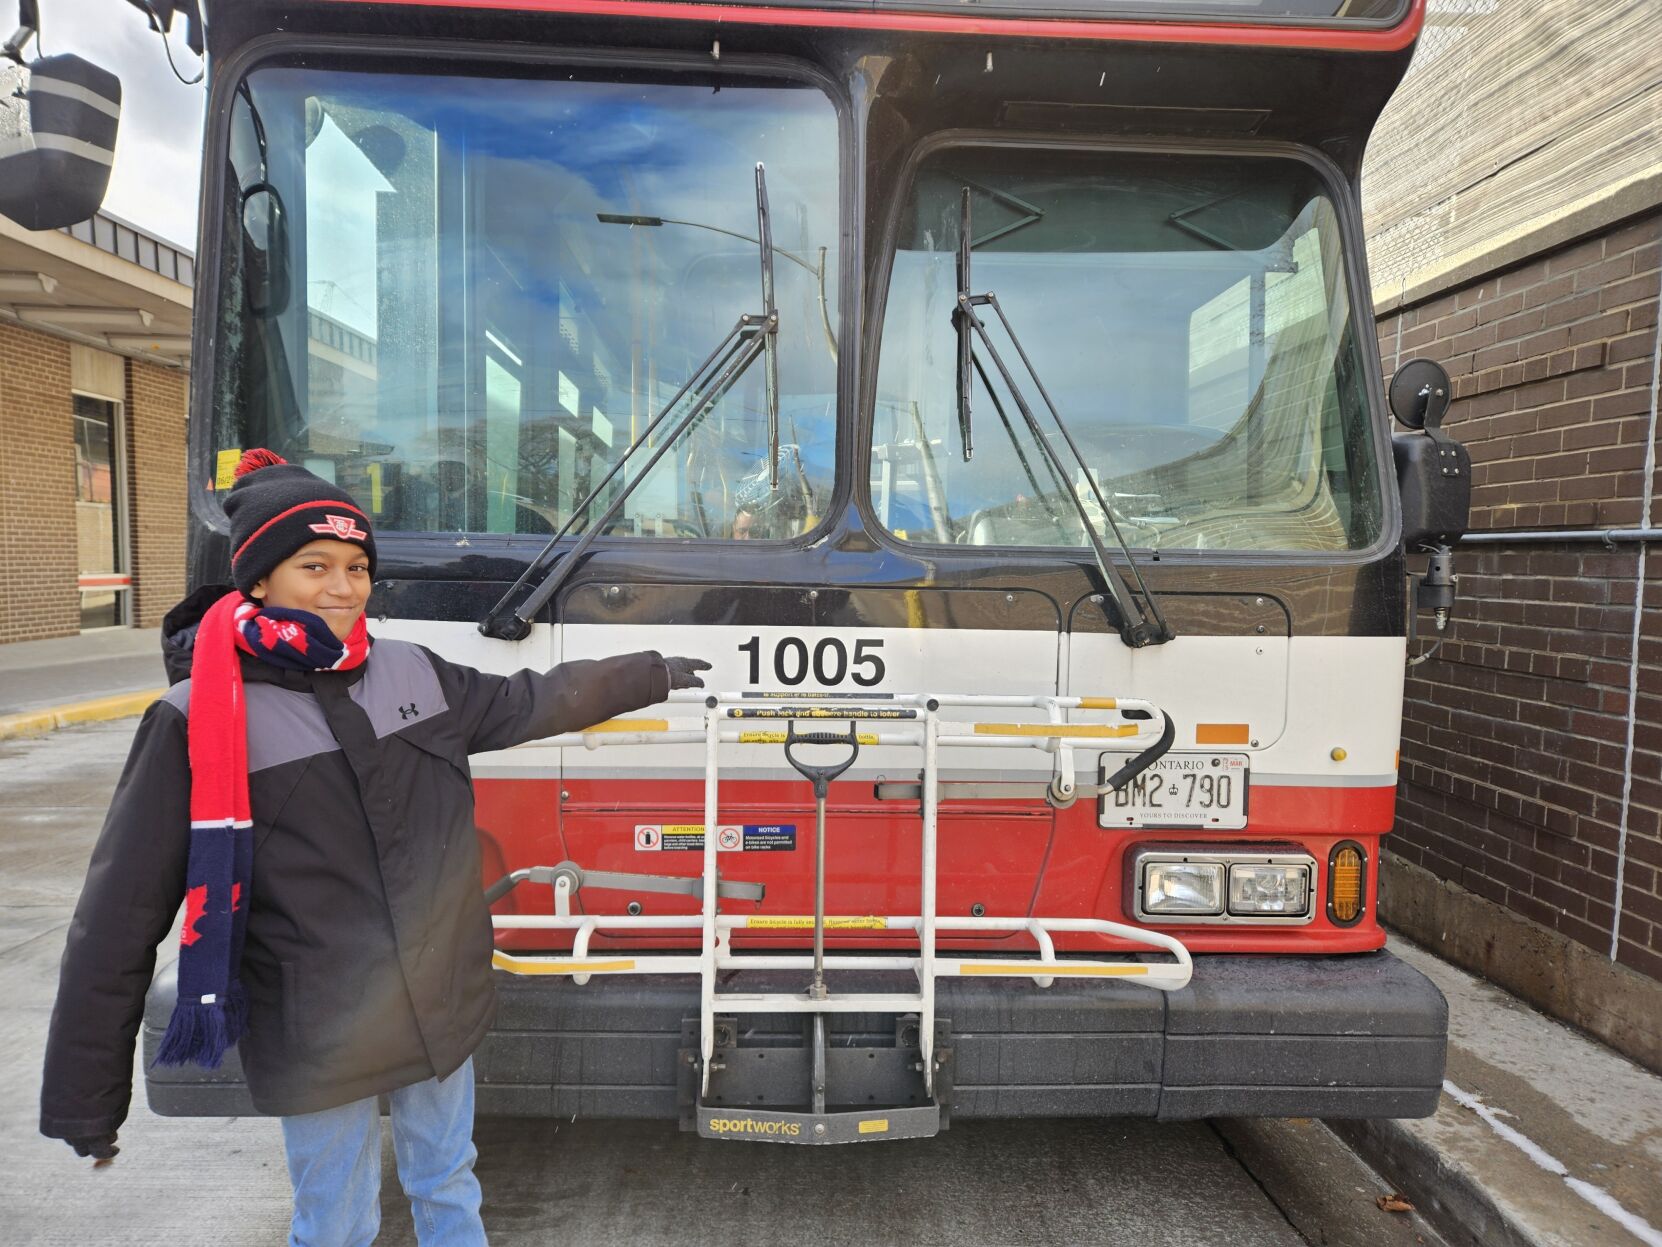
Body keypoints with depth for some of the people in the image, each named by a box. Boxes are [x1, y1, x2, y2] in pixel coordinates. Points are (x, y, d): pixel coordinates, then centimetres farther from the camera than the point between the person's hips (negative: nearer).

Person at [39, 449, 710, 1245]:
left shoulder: (414, 673, -4)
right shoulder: (197, 723, -15)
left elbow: (531, 703, 11)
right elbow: (119, 920, -10)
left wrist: (650, 675, 18)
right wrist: (85, 1098, -6)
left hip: (441, 1011, 4)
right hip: (316, 1045, -4)